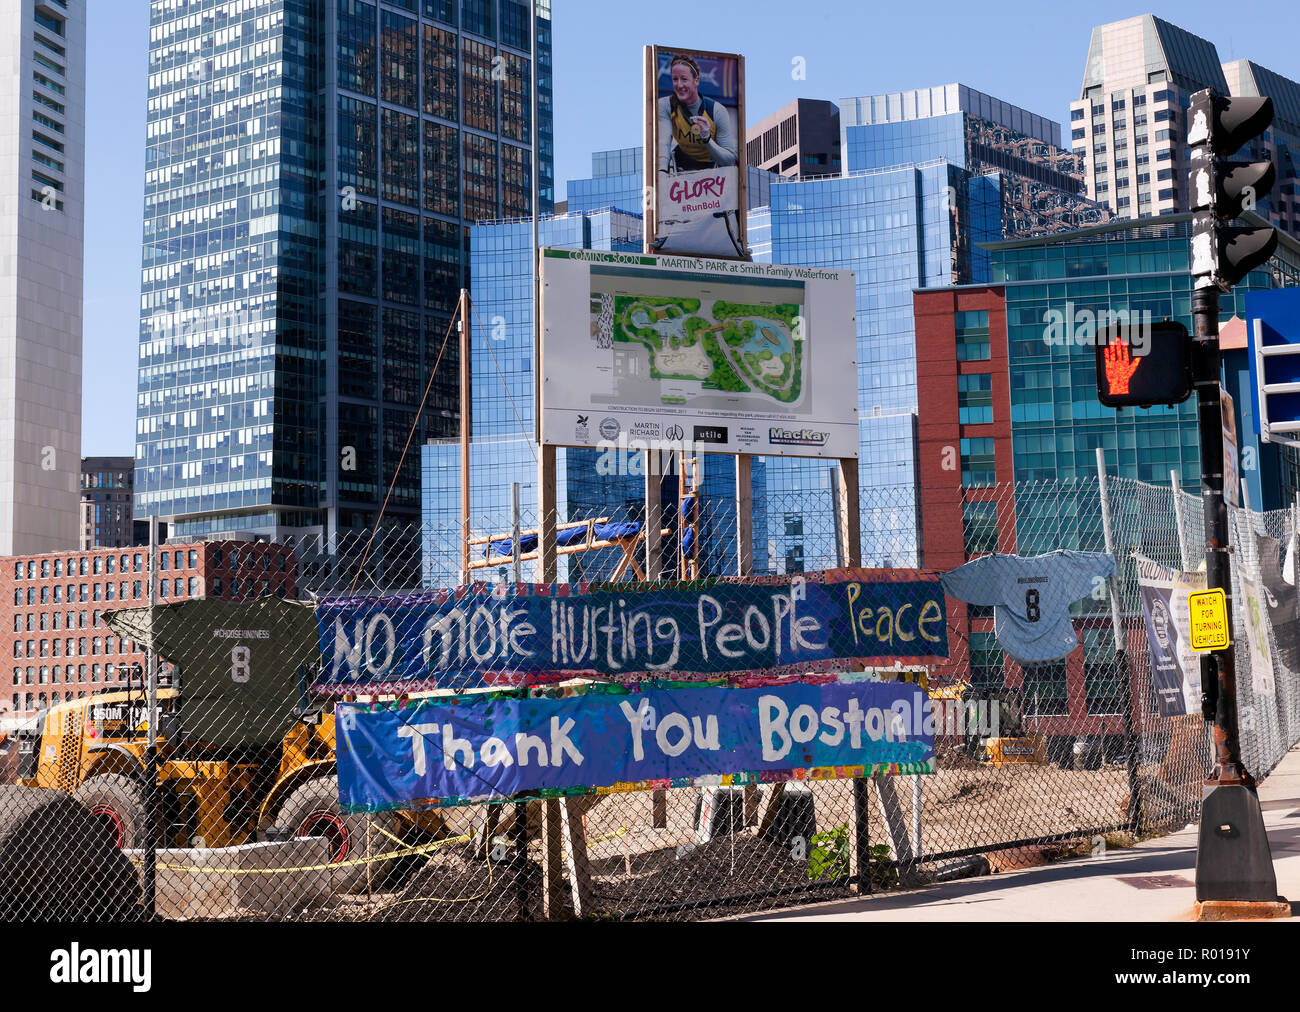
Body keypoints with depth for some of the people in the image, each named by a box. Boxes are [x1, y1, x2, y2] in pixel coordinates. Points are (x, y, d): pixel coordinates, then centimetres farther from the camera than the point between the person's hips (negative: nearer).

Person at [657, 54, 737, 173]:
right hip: (682, 162, 0)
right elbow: (663, 143, -29)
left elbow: (730, 160, -21)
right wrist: (661, 170, -49)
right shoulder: (664, 106, -15)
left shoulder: (718, 111, -21)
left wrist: (707, 139, -38)